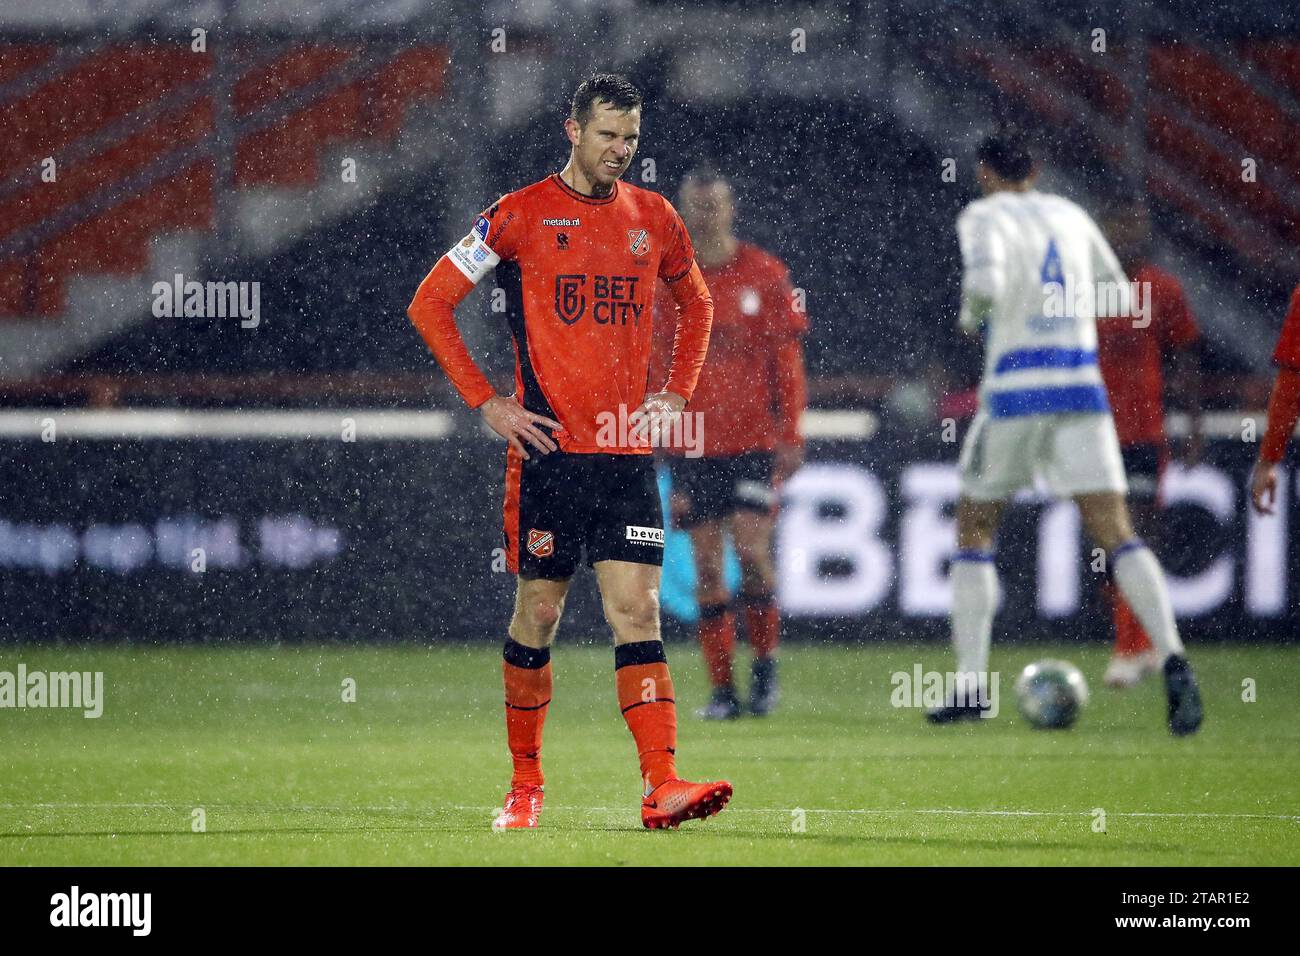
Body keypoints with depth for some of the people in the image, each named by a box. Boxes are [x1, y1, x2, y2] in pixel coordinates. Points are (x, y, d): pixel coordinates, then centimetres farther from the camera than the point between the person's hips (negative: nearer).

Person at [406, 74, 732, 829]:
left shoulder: (655, 218, 9)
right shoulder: (521, 215, -3)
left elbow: (697, 305, 26)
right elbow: (430, 304, 1)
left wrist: (677, 394, 12)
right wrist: (486, 402, -5)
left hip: (629, 452, 3)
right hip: (550, 450, -2)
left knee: (638, 611, -7)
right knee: (538, 614, 3)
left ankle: (663, 787, -15)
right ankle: (525, 785, 17)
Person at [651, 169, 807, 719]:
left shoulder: (764, 275, 2)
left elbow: (787, 358, 4)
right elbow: (650, 366, 8)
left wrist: (790, 436, -1)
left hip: (754, 441, -2)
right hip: (691, 445, 2)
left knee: (752, 549, -13)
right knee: (706, 563, 0)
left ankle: (765, 664, 8)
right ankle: (722, 689, 5)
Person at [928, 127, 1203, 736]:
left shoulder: (984, 216, 0)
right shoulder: (1069, 216, 17)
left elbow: (986, 281, -19)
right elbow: (1118, 297, 24)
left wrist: (970, 314, 1)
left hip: (1015, 391, -3)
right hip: (1082, 389, 3)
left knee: (973, 528, 15)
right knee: (1114, 533, -5)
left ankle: (970, 685, 10)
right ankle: (1173, 660, -28)